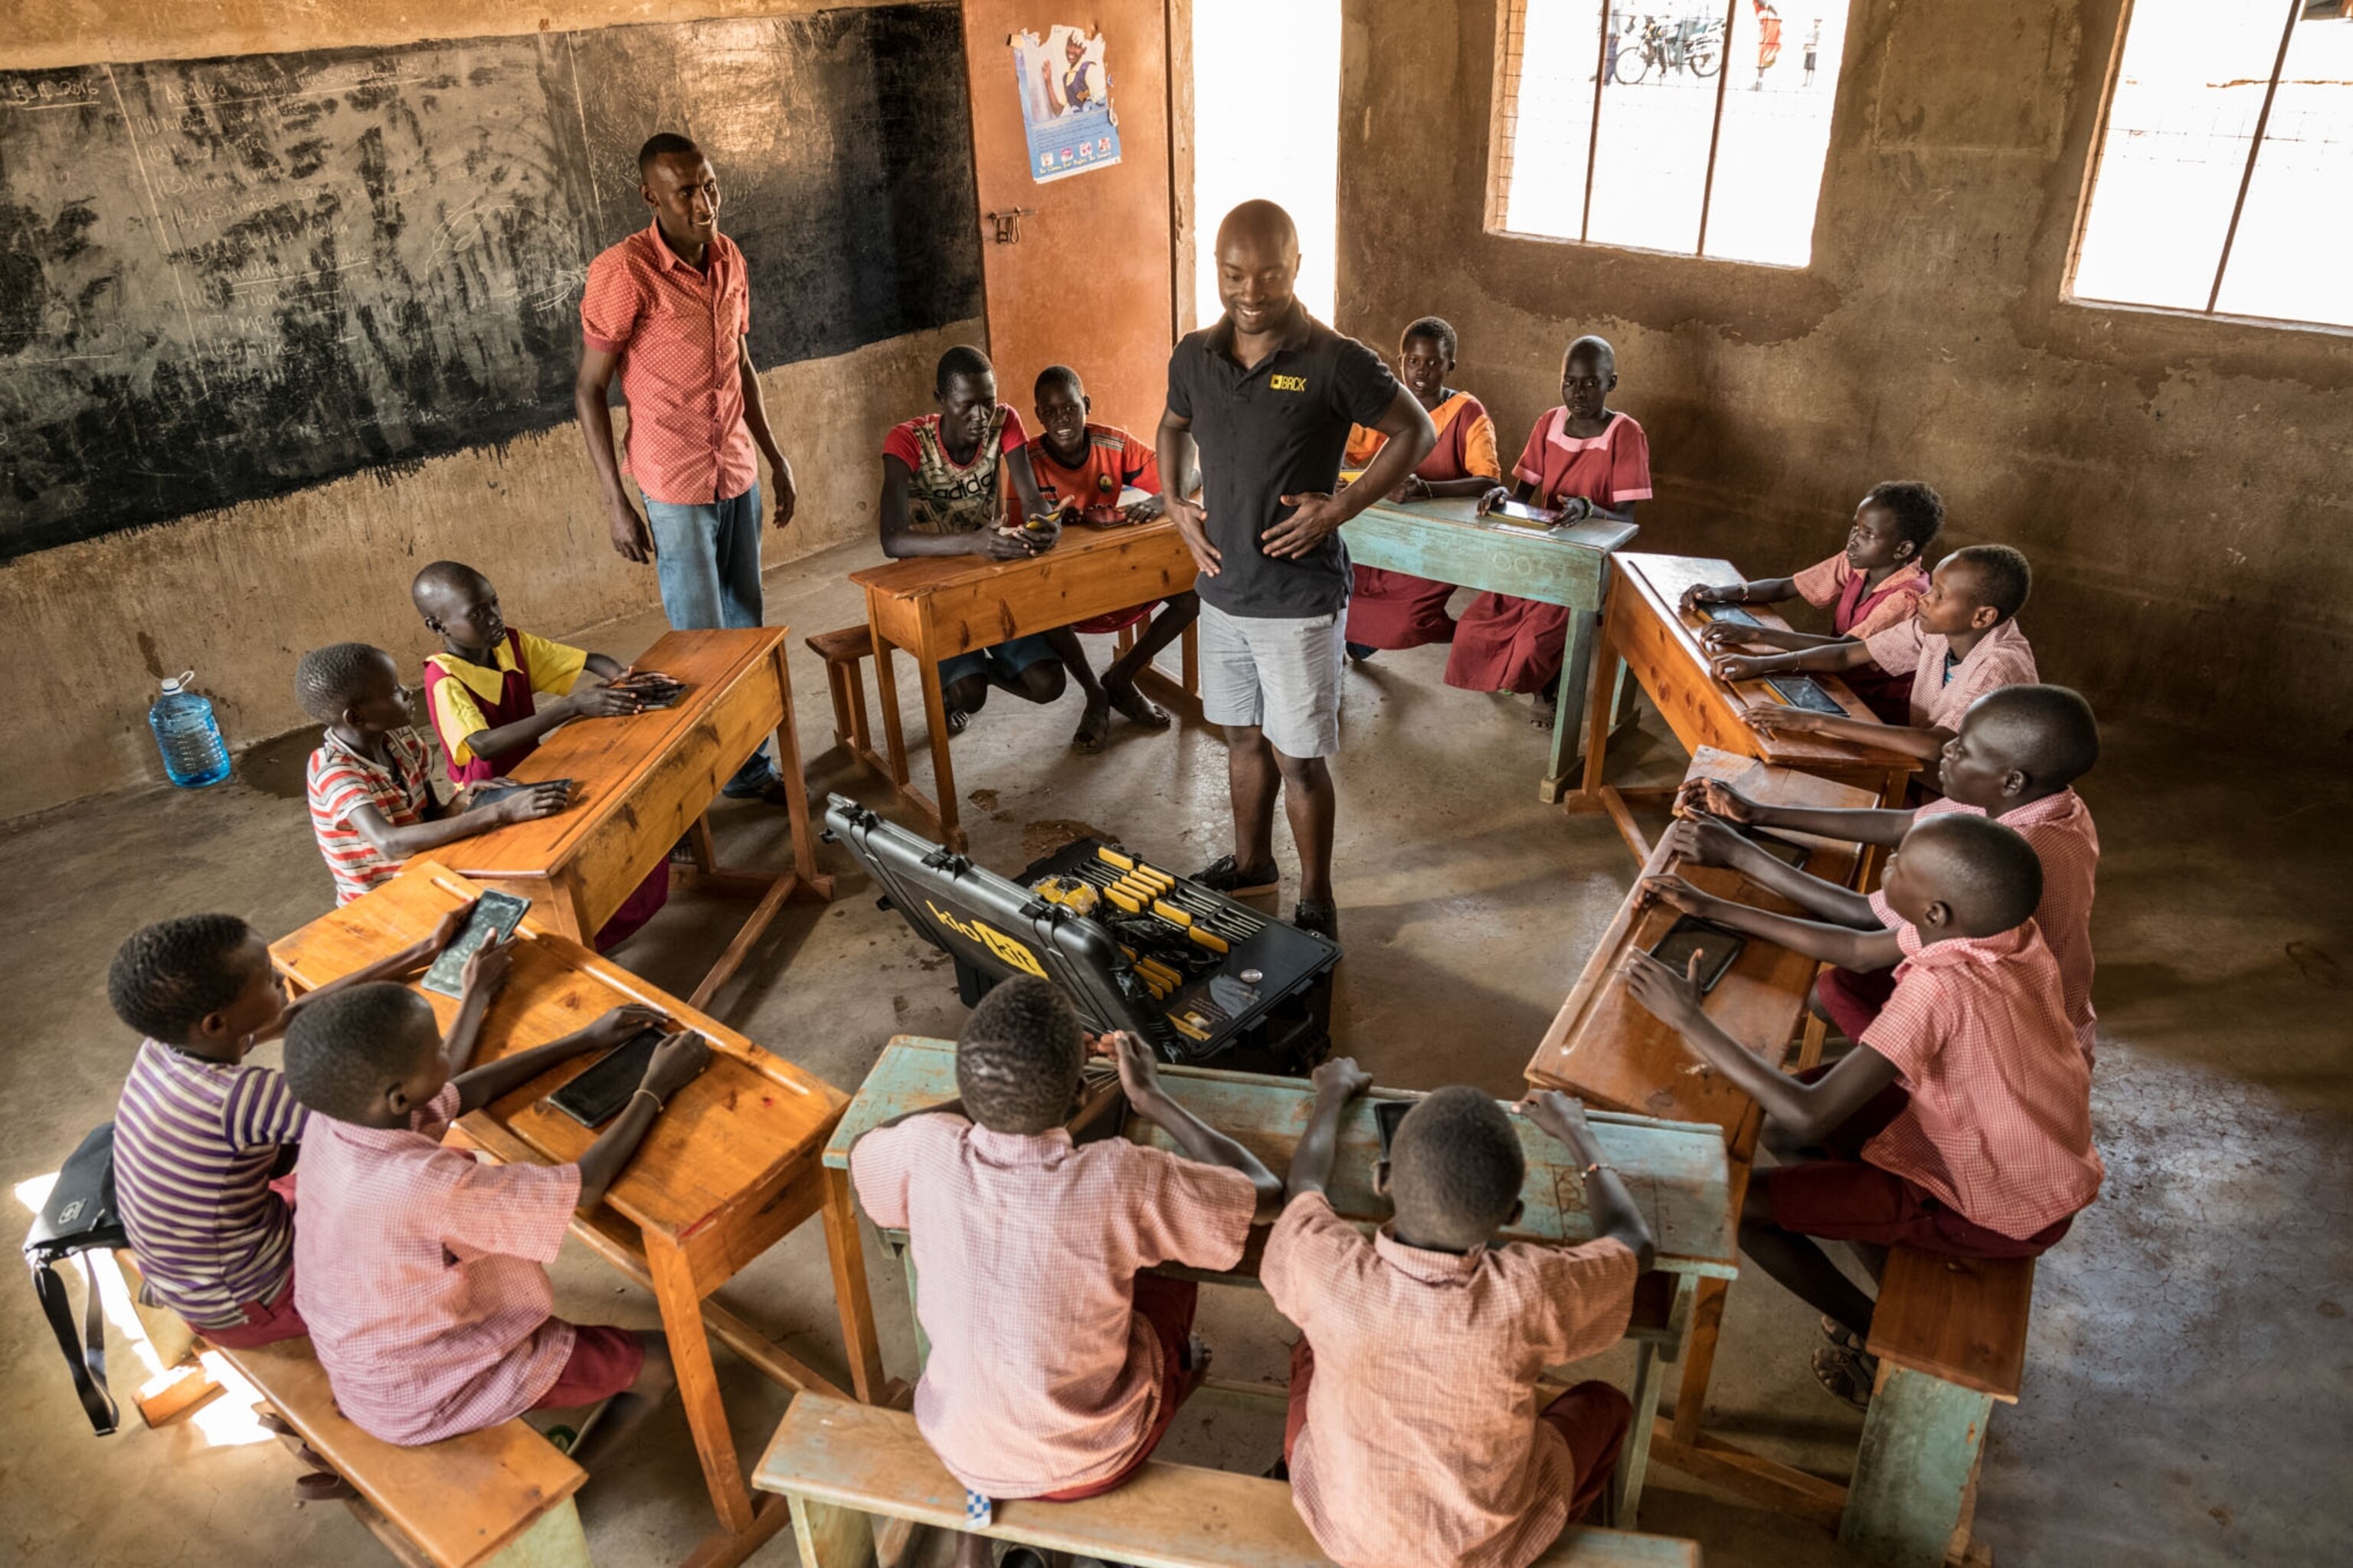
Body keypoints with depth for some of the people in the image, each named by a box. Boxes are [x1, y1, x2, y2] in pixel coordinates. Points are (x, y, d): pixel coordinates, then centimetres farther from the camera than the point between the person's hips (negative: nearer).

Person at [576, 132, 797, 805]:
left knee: (746, 632, 12)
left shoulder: (729, 259, 4)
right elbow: (589, 390, -12)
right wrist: (615, 502, -14)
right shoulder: (623, 272, -16)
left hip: (739, 474, 6)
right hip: (676, 487, -6)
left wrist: (775, 457, 16)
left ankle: (750, 765, 24)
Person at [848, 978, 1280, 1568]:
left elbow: (863, 1150, 4)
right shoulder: (1120, 1179, -30)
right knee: (1169, 1279, 20)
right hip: (1087, 1463, -2)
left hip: (958, 1449, 2)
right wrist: (1153, 1099, -3)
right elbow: (1267, 1193, -12)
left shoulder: (924, 1151, -23)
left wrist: (997, 1087, 4)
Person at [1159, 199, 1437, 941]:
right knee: (1243, 736, 20)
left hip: (1300, 599, -5)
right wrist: (1175, 505, 5)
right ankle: (1251, 861, 41)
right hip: (1223, 589, 5)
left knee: (1297, 757, 3)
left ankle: (1316, 900, 20)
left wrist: (1341, 507, -15)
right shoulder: (1194, 355, 1)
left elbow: (1417, 431, -6)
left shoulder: (1336, 362, -15)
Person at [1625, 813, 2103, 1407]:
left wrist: (1689, 1019, -29)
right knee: (1782, 1119, 13)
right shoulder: (2000, 926, -11)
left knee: (1739, 1202, -7)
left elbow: (1809, 1116, -34)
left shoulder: (1938, 989, -35)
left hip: (2000, 1214, -8)